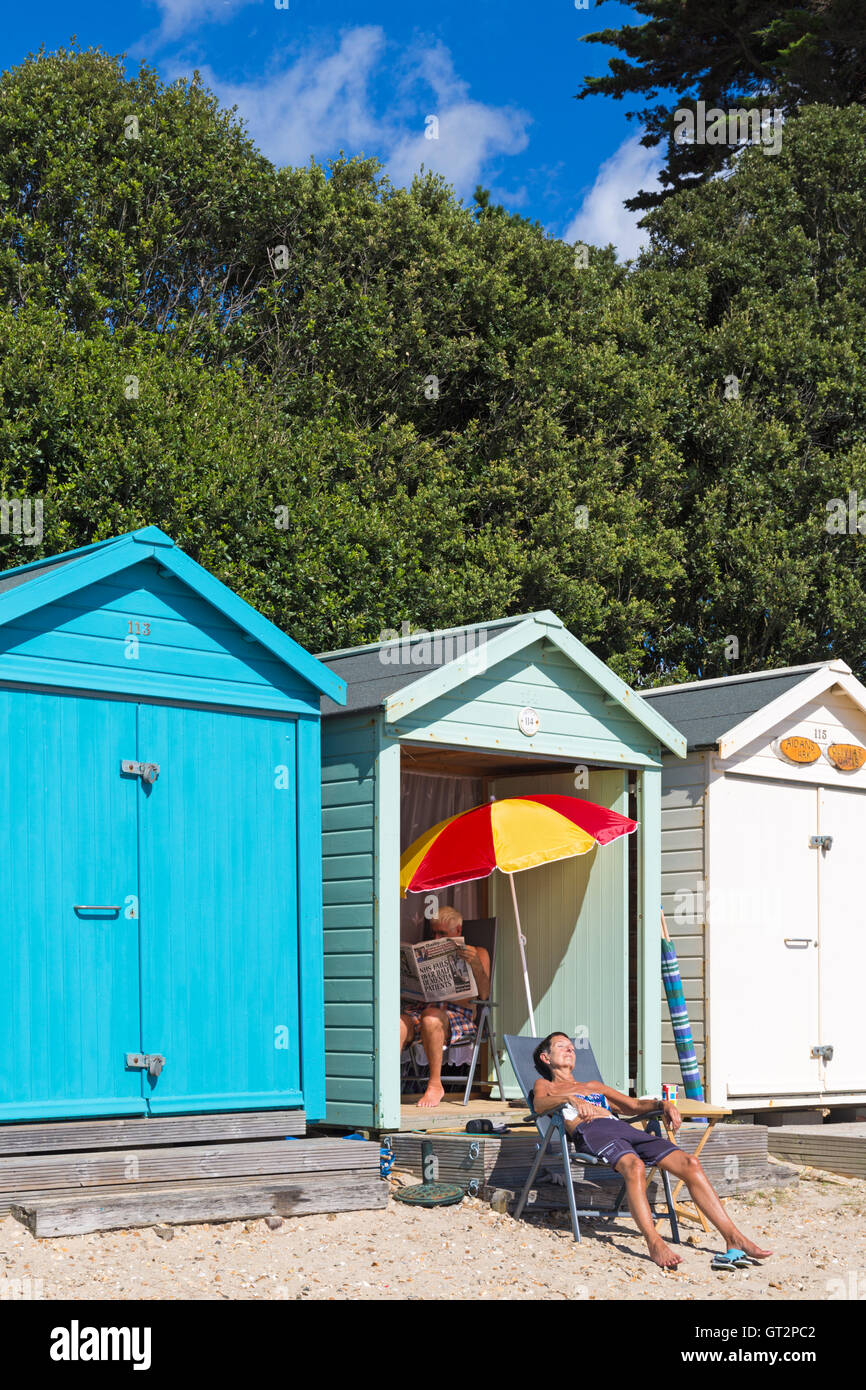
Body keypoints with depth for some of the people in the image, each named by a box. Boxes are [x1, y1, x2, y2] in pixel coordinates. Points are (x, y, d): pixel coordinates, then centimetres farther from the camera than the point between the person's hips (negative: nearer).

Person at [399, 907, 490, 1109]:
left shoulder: (477, 953, 18)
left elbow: (483, 994, 3)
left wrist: (475, 964, -13)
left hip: (457, 1013, -3)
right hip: (422, 1006, 3)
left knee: (431, 1017, -39)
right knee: (398, 1023, -33)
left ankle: (435, 1084, -27)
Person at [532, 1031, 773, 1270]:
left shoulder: (594, 1087, 40)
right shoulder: (544, 1086, 24)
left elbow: (635, 1106, 34)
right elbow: (539, 1105, -1)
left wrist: (662, 1104, 13)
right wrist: (570, 1099, -21)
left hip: (622, 1126, 6)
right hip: (589, 1131, -5)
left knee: (689, 1163, -17)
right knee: (634, 1165, -40)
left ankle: (733, 1237, -20)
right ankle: (654, 1243, -44)